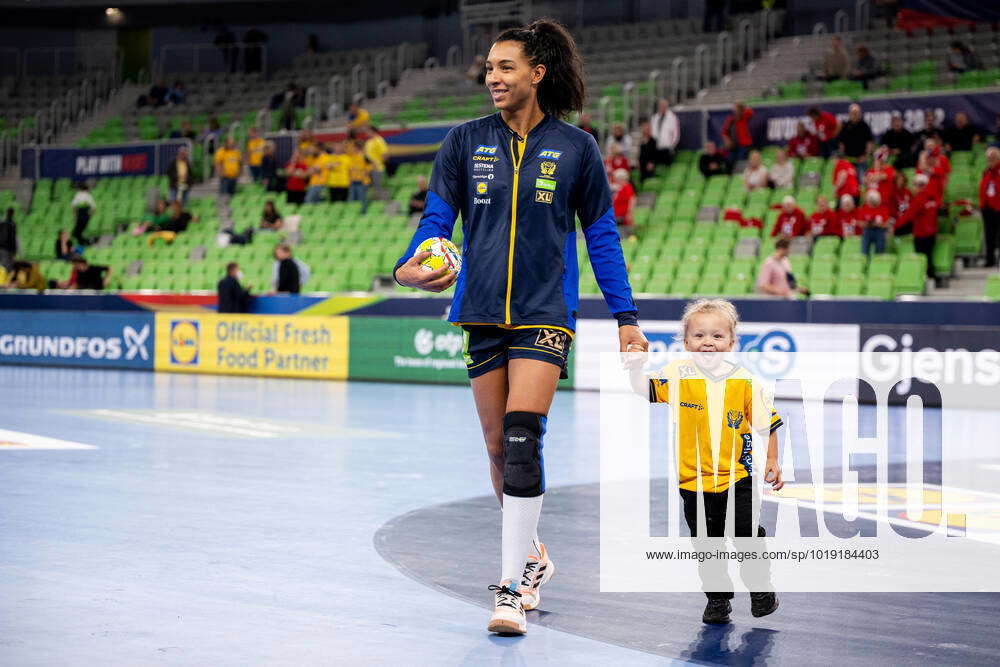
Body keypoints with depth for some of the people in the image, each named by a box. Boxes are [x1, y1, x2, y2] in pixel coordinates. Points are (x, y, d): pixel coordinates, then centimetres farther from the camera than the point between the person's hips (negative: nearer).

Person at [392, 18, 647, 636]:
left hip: (545, 313, -3)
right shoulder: (466, 142, 5)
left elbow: (602, 236, 6)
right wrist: (409, 267, -18)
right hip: (483, 313, 3)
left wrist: (626, 318, 4)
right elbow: (436, 219, 4)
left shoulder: (575, 147, 1)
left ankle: (514, 586, -13)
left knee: (522, 441, -17)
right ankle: (531, 556, 30)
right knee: (498, 446, 8)